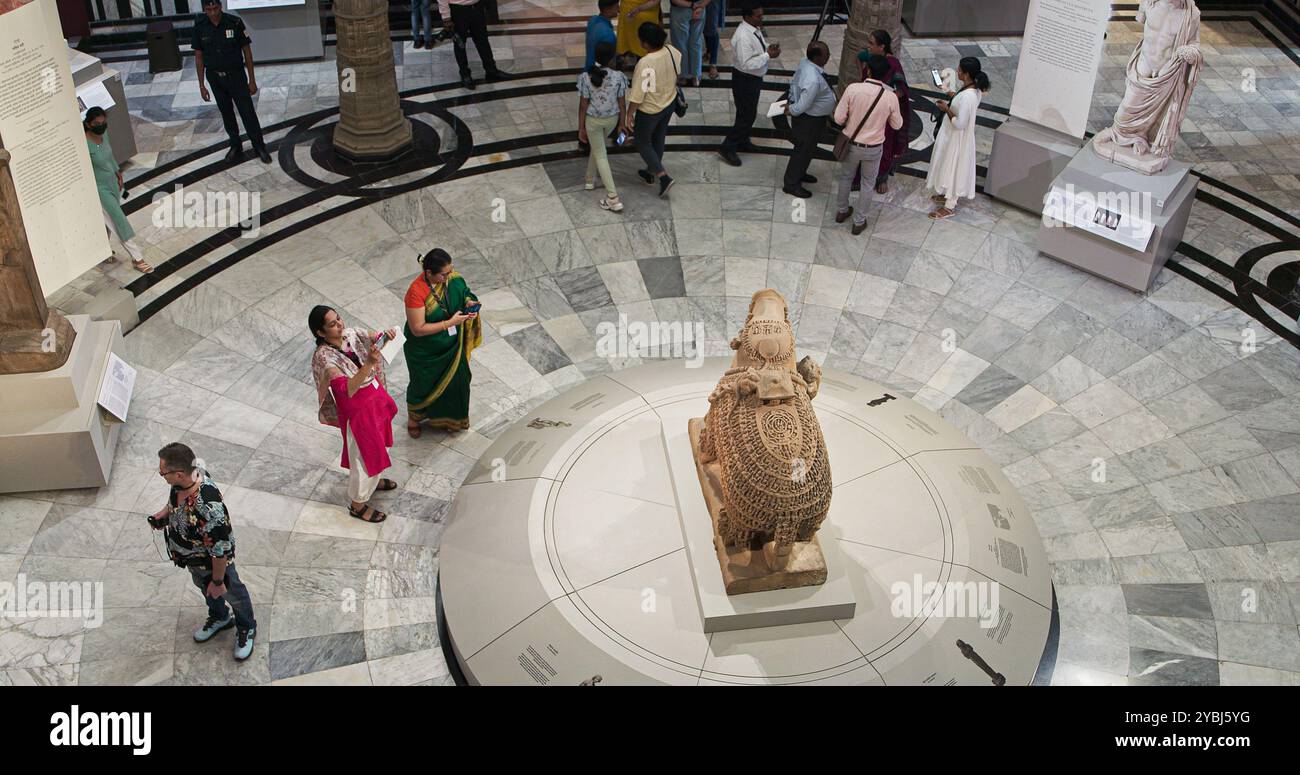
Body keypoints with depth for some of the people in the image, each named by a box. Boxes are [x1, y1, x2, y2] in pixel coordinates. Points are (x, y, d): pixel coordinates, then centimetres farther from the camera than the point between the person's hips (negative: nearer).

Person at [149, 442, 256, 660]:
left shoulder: (208, 507, -47)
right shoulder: (189, 474, -24)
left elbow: (220, 549, -33)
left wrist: (217, 581, -20)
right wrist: (164, 513, -9)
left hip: (214, 562, -7)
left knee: (232, 593, 23)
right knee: (204, 587, 34)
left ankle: (246, 629, 51)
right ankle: (219, 618, 63)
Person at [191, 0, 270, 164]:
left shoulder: (235, 23, -15)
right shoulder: (200, 27, -9)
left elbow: (247, 51, -7)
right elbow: (198, 57, 0)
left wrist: (252, 80, -6)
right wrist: (201, 85, 0)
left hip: (236, 75, -2)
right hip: (215, 77, 2)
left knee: (247, 112, -2)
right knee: (226, 113, 13)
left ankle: (259, 147, 10)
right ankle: (235, 146, 27)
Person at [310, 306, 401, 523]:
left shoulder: (350, 334, -10)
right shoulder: (324, 356, -30)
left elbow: (375, 337, 7)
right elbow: (347, 389, -38)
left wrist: (386, 334, -18)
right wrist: (369, 364, -50)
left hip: (376, 397, 7)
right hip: (357, 408, -7)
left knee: (376, 444, 29)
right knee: (366, 453, 9)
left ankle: (372, 480, 57)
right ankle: (358, 505, 31)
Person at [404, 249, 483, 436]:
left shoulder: (452, 278, -15)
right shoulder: (416, 292, -32)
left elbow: (464, 293, 6)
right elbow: (418, 329, -30)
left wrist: (469, 303, -17)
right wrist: (450, 322, -31)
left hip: (450, 346, 5)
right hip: (425, 352, -5)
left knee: (453, 380, 21)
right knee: (423, 384, 18)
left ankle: (444, 418, 48)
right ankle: (413, 417, 48)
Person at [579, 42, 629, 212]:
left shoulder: (586, 77, -20)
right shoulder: (619, 77, -18)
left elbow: (583, 105, -13)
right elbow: (622, 104, -9)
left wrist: (581, 128, -2)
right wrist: (622, 125, 5)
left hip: (593, 120, -2)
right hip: (612, 119, 2)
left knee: (600, 155, 8)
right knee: (598, 146, 30)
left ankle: (613, 198, 2)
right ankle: (589, 179, 50)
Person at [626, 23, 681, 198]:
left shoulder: (645, 64, -34)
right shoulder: (673, 52, -14)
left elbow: (638, 94, -27)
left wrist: (629, 115, -15)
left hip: (649, 110, -7)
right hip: (669, 104, 7)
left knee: (643, 143, 16)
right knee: (659, 139, 26)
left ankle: (664, 177, 9)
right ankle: (651, 172, 45)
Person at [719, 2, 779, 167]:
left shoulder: (755, 29, 0)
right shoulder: (743, 37, -30)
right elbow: (746, 64, -33)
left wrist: (769, 48, -5)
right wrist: (768, 55, -28)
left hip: (754, 78, 10)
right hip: (745, 80, -10)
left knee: (749, 112, 24)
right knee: (747, 116, -2)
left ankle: (743, 141, 44)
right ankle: (727, 148, 9)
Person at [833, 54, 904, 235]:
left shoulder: (853, 89, -20)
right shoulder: (891, 97, -17)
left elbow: (839, 118, -15)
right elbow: (897, 125, -2)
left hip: (851, 144, 1)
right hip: (873, 148, 0)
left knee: (846, 178, 26)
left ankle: (841, 211, 44)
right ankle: (859, 221, 30)